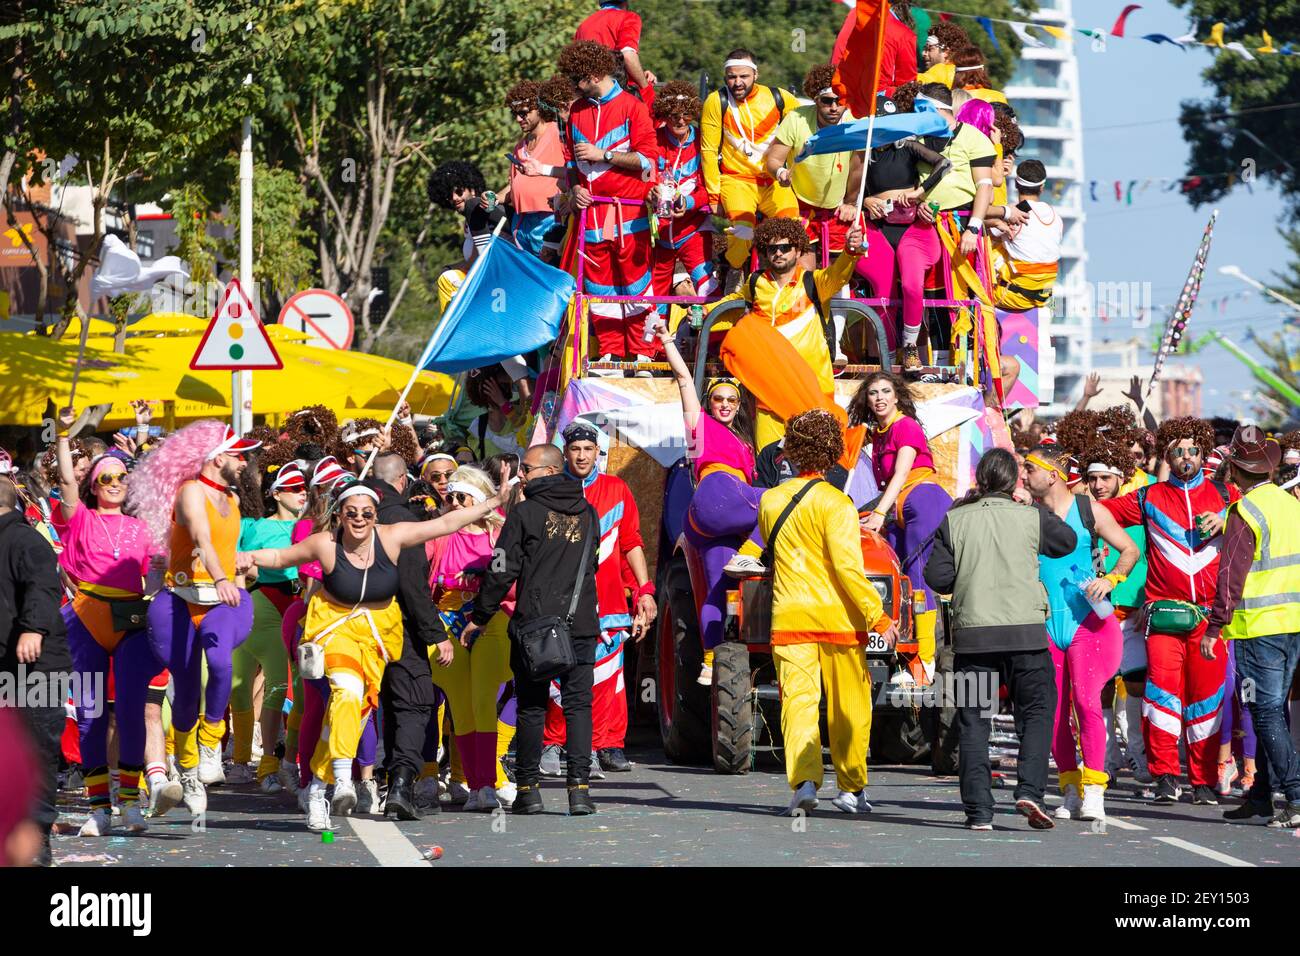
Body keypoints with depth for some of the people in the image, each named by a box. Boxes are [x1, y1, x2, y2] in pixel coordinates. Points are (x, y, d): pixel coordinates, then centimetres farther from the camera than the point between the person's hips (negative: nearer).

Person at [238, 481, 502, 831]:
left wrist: (492, 503, 0)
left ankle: (317, 786, 12)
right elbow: (282, 556, 5)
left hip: (378, 632, 3)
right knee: (348, 688, -28)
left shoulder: (391, 538, -8)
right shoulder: (326, 544, -10)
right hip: (335, 626, -3)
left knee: (357, 709, -1)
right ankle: (342, 778, -39)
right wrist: (251, 558, -14)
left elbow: (446, 523, -1)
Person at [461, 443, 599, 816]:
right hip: (581, 623, 3)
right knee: (578, 704, 3)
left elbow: (502, 572, -4)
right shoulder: (587, 513, 10)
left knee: (531, 706, 6)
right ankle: (579, 786, -6)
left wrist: (479, 617, 5)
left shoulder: (525, 513, -4)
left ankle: (528, 788, 7)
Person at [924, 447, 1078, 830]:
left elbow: (938, 577, 0)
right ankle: (1029, 790, -9)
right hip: (1025, 630, -1)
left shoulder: (955, 520, 2)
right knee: (1036, 712, 10)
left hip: (972, 633, 1)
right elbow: (1068, 541, 18)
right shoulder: (1031, 518, 0)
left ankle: (978, 810, 3)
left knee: (973, 721, 7)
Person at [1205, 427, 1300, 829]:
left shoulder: (1245, 512, -13)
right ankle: (1261, 797, 19)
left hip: (1258, 627, -8)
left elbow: (1231, 575, -16)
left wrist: (1214, 627, -12)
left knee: (1267, 713, -6)